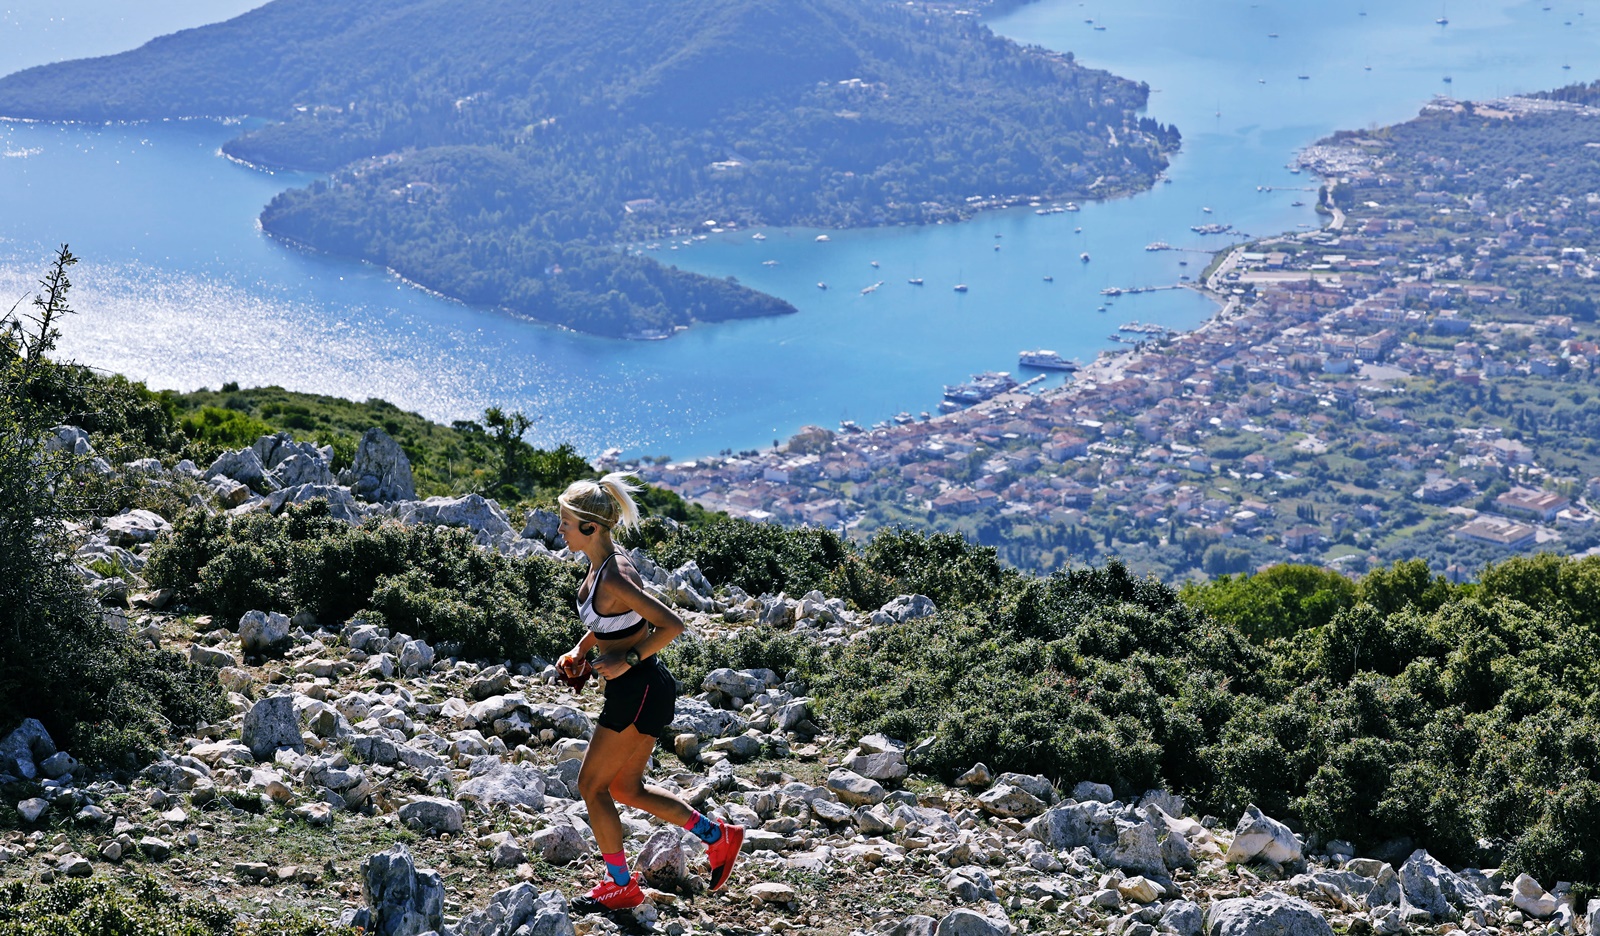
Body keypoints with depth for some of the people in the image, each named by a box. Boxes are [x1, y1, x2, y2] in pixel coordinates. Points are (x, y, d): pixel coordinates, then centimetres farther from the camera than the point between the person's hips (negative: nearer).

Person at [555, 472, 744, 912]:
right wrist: (580, 650, 11)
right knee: (626, 788, 19)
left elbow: (672, 625, -28)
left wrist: (628, 661, -22)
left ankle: (622, 885, 17)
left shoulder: (614, 578, -25)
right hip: (637, 690, 10)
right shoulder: (602, 563, 5)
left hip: (639, 693, -10)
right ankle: (718, 836, 26)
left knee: (592, 785, 3)